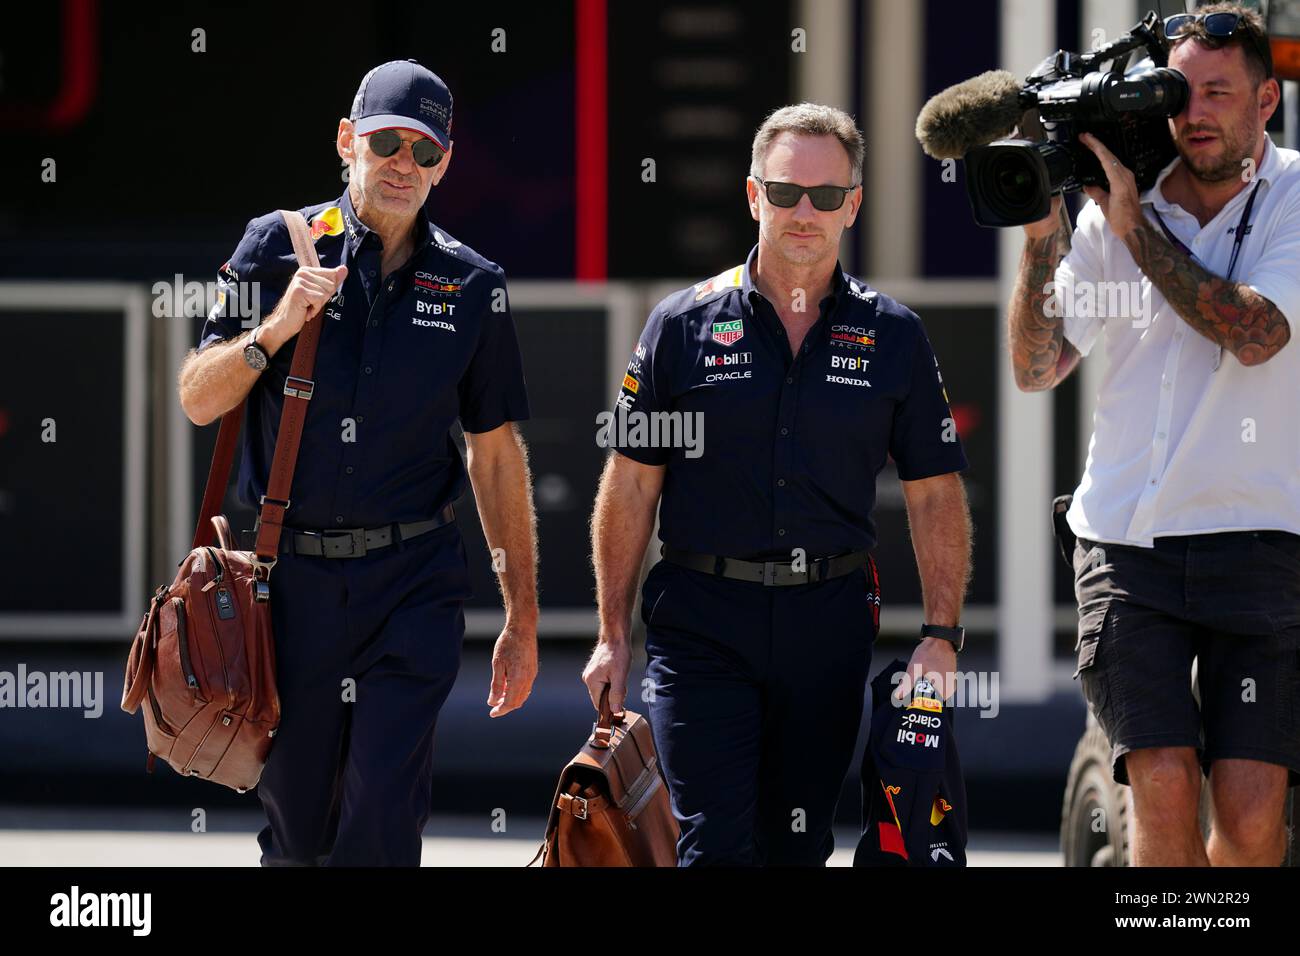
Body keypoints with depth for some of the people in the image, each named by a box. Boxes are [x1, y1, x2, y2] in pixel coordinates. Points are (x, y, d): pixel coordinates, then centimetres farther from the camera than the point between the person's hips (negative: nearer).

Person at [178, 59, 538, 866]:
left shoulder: (471, 286, 5)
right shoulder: (279, 248, 2)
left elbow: (497, 456, 9)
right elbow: (198, 400, 2)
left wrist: (523, 618, 8)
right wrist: (275, 330, -16)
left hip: (414, 585, -1)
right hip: (291, 578, 1)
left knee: (384, 815, -14)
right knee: (295, 824, 8)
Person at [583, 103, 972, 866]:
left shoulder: (894, 337, 5)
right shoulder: (686, 325, 2)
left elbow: (935, 494, 6)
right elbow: (631, 486, 4)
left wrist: (942, 634, -4)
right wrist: (614, 633, 1)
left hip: (830, 623, 2)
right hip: (702, 619, -2)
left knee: (799, 843, 8)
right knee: (716, 843, -11)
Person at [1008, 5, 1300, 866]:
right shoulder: (1113, 208, 8)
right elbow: (1037, 368, 8)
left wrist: (1134, 226, -14)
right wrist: (1044, 236, -6)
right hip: (1128, 540, 2)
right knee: (1164, 788, -13)